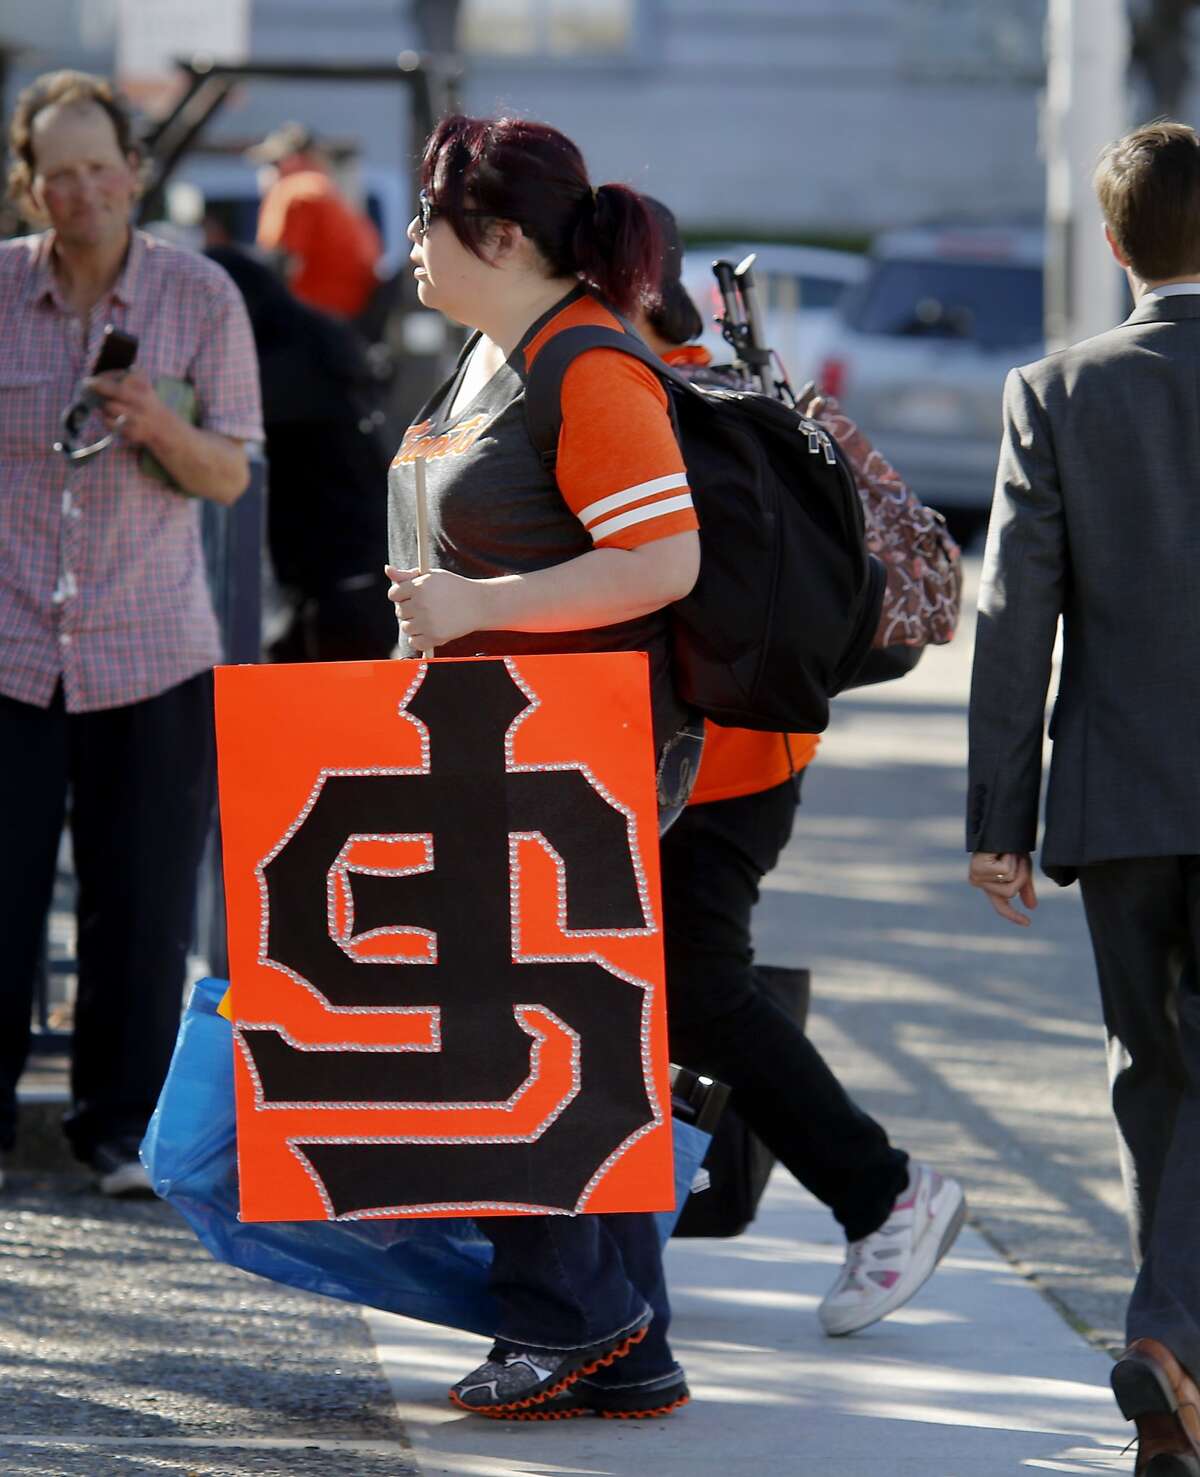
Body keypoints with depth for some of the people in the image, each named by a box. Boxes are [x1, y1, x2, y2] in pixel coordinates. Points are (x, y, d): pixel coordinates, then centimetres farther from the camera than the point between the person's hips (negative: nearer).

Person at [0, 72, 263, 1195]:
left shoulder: (200, 298, 0)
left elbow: (228, 475, 0)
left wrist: (159, 426, -18)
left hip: (152, 652, 0)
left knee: (141, 908, 2)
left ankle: (119, 1123, 15)